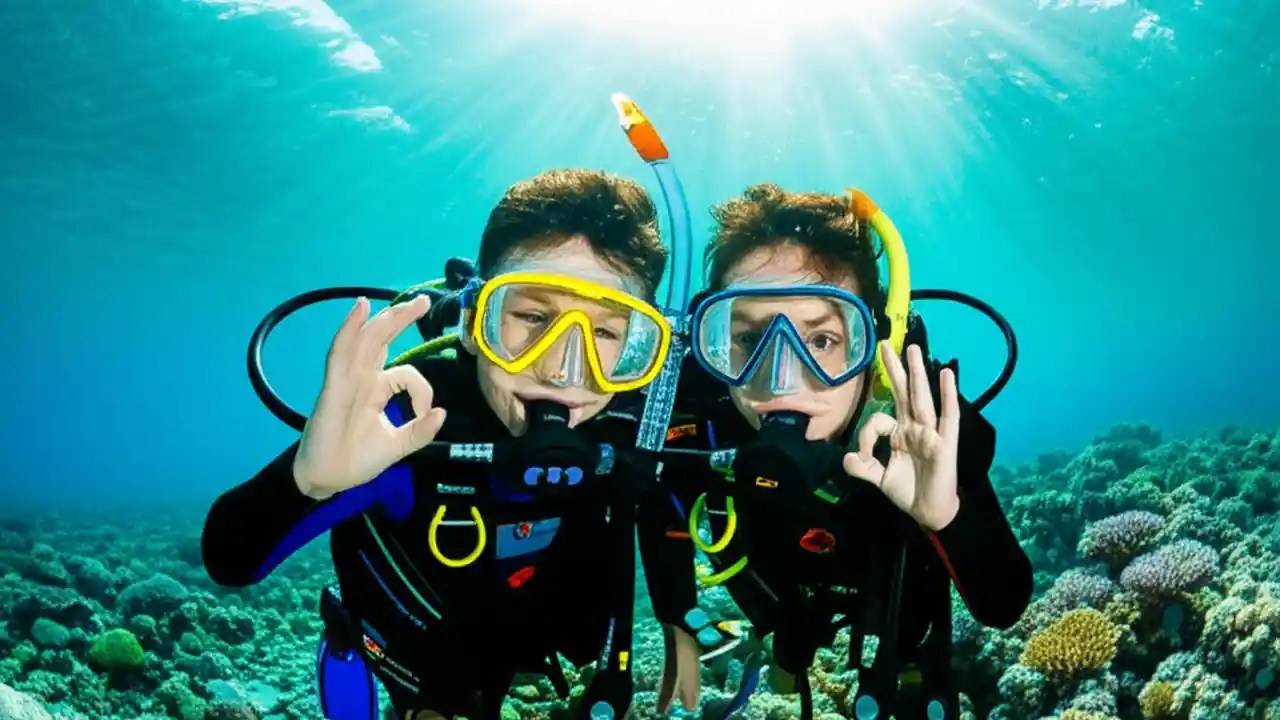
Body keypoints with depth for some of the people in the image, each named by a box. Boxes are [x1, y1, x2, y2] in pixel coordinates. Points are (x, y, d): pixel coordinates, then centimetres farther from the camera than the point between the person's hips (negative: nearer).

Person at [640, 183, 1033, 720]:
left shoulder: (930, 426, -35)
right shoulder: (689, 415, -32)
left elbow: (1004, 609, -31)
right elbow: (655, 501, -8)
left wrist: (947, 517, -51)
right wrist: (677, 623, -4)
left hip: (896, 634, 0)